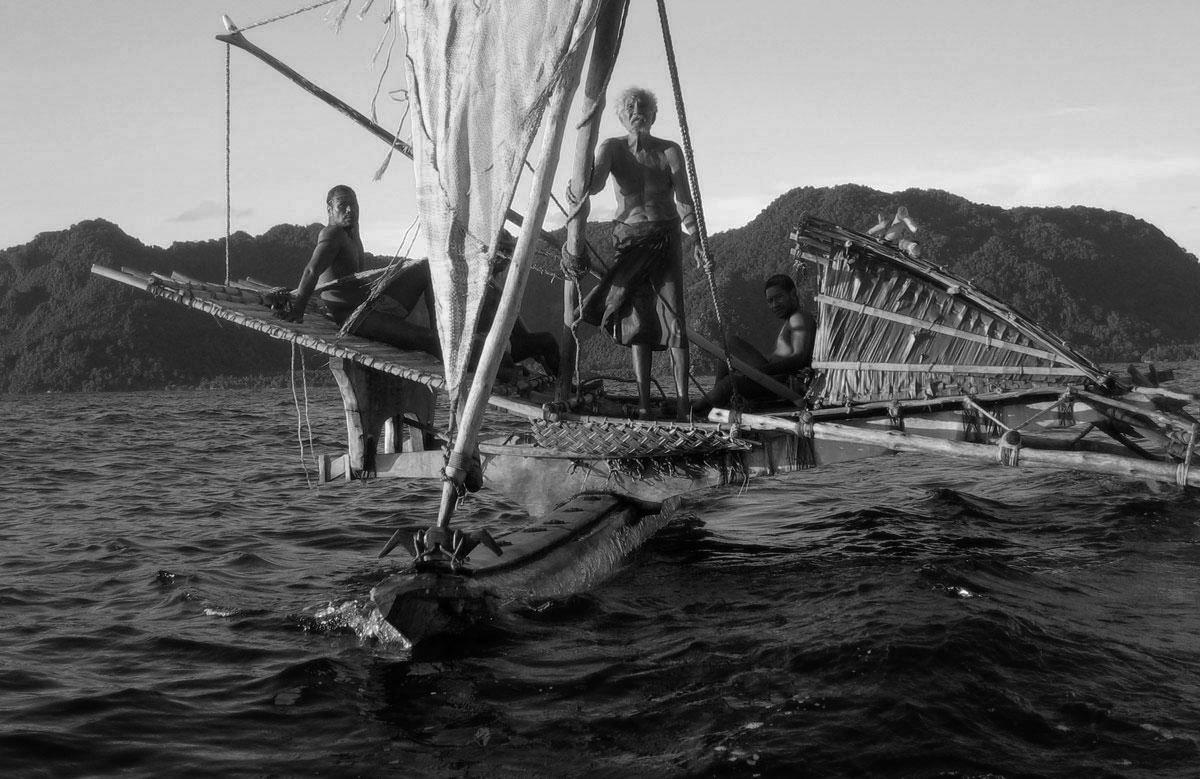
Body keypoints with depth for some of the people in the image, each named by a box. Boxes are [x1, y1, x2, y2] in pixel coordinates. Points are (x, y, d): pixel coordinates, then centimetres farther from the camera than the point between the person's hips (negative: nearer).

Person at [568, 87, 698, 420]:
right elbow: (597, 178, -18)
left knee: (673, 316, -9)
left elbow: (683, 198, -11)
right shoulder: (612, 148, 1)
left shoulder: (670, 151, -2)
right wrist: (580, 189, -41)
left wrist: (695, 232, -27)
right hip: (629, 238, 1)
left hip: (666, 239, -1)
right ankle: (644, 404, 5)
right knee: (637, 320, 1)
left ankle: (682, 402, -9)